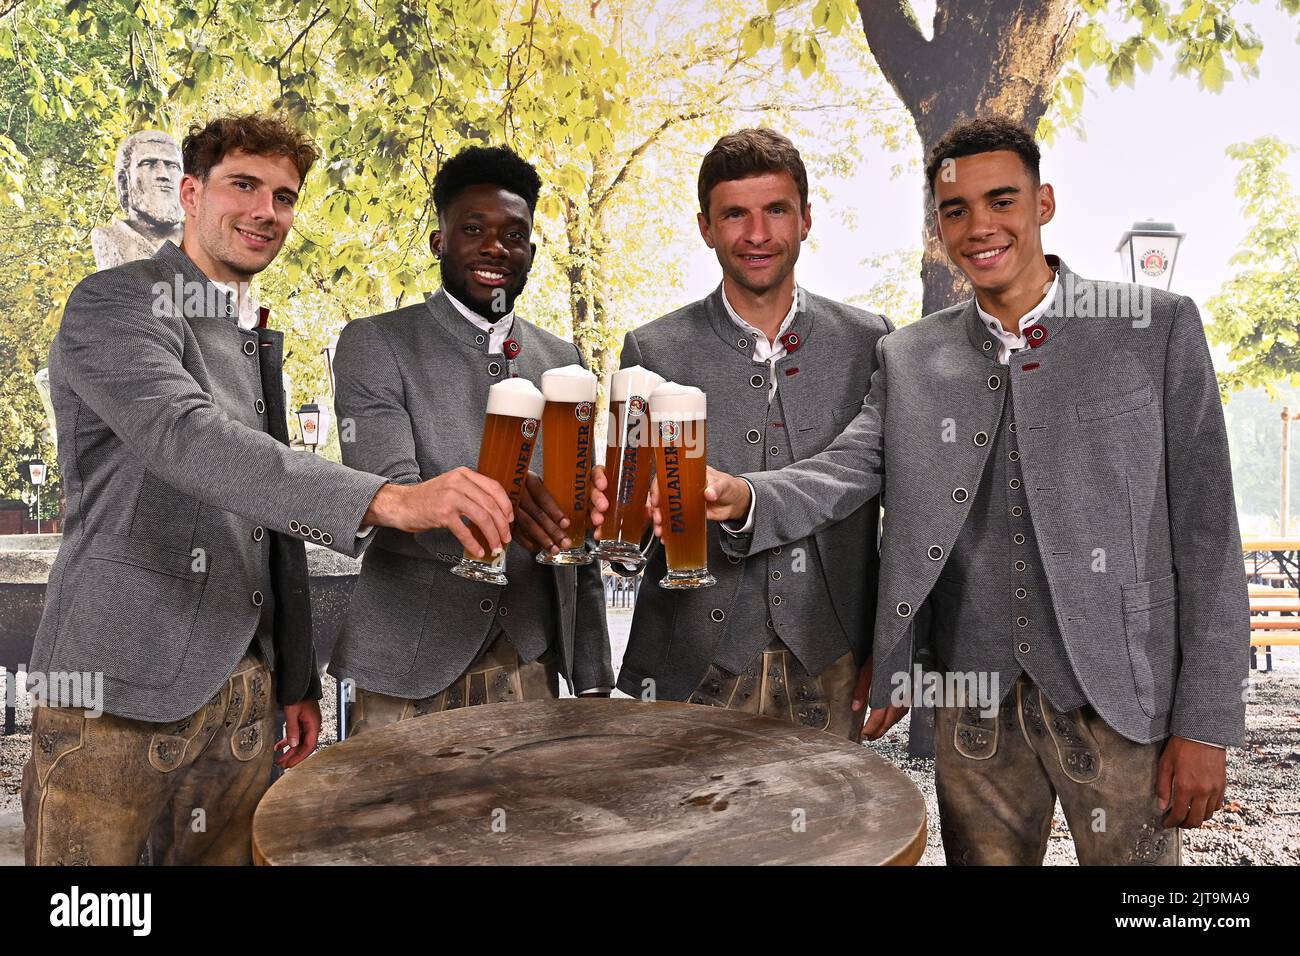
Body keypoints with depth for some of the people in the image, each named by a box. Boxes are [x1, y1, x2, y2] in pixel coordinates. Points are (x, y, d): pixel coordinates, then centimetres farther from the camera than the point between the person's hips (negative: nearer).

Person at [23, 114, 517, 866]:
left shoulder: (260, 342, 16)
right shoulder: (118, 304, -7)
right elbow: (188, 437, -27)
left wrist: (297, 678, 16)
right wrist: (387, 500, -39)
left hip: (242, 693, 7)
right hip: (121, 692, -6)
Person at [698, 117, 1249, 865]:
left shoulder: (1159, 328, -3)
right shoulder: (909, 358, 5)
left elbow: (1205, 531, -4)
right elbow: (843, 471, -6)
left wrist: (1206, 721, -6)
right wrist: (744, 498, -27)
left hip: (1120, 703, -2)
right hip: (975, 710, 2)